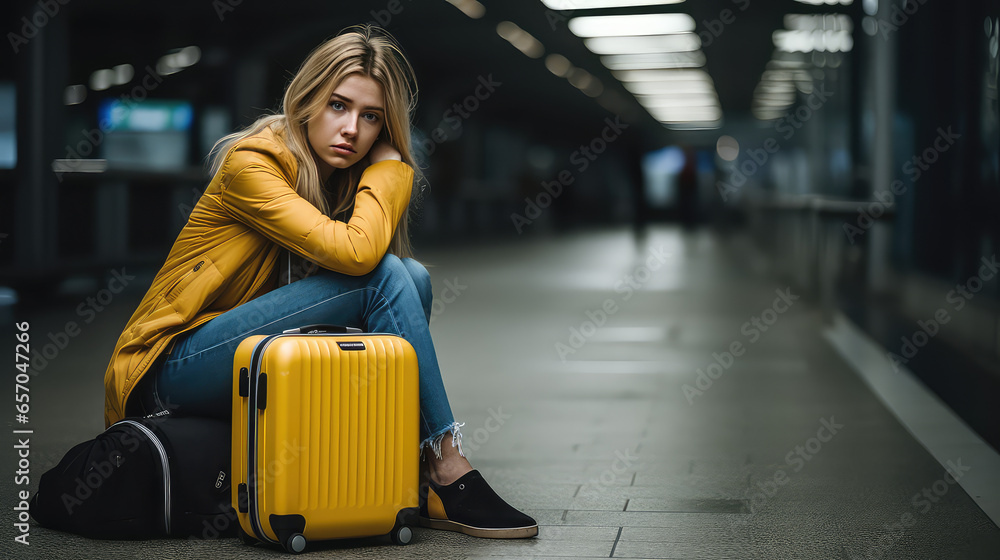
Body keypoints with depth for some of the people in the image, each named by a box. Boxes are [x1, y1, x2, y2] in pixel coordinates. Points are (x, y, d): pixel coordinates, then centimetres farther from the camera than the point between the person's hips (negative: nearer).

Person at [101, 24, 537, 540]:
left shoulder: (339, 177, 8)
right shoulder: (251, 164, -17)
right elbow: (354, 253, -29)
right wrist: (389, 165, -15)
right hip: (176, 361, -8)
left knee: (413, 277, -10)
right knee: (384, 278, -22)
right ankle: (449, 475, -18)